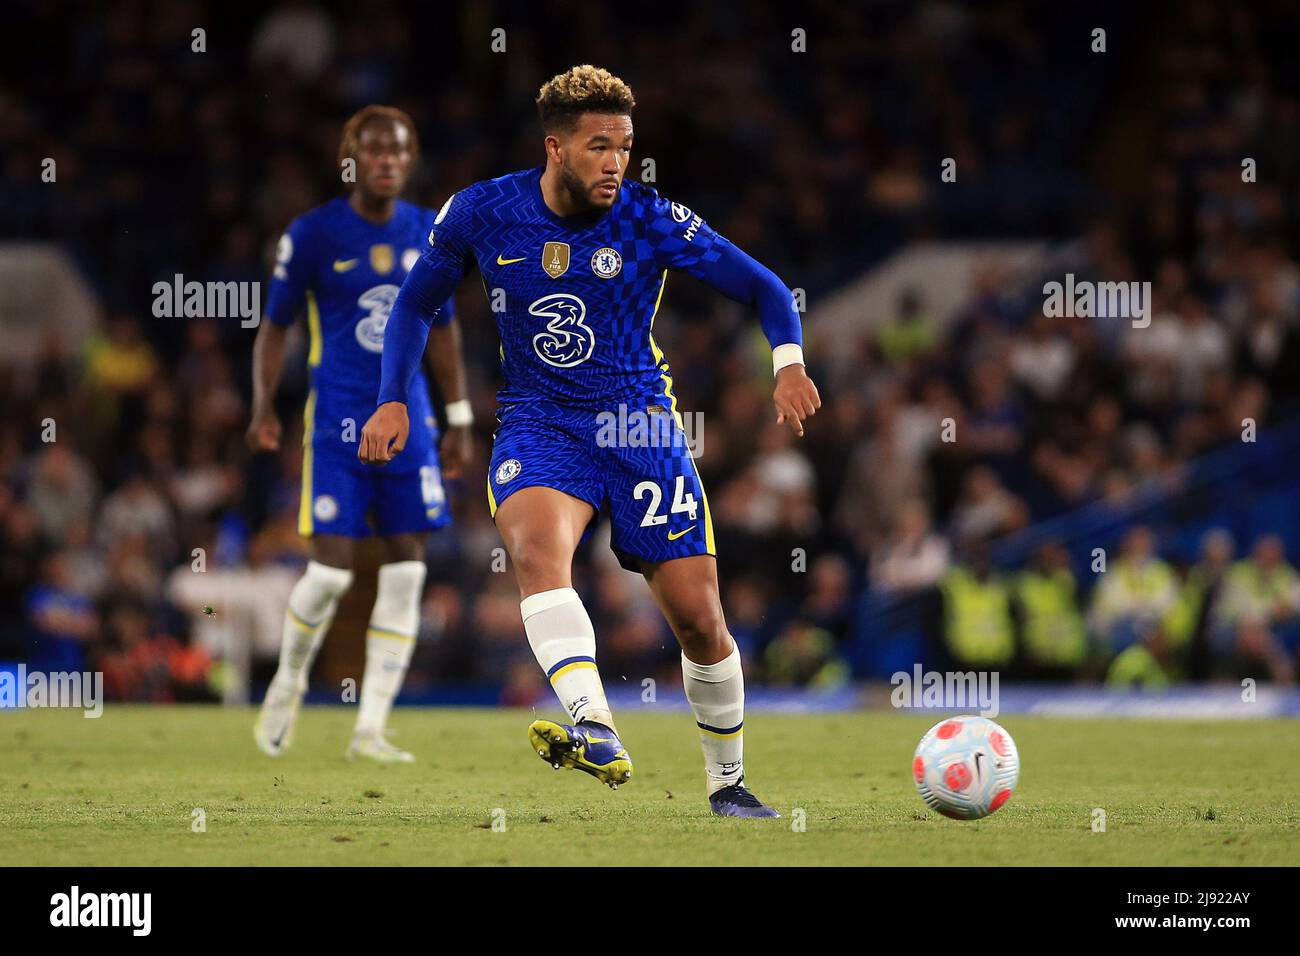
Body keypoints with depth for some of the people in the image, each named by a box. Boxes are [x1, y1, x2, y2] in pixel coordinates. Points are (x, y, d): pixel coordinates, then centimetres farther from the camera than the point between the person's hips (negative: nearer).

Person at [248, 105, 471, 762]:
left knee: (406, 571, -1)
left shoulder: (428, 232, 7)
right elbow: (275, 325, 1)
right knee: (331, 568, -10)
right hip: (337, 415, -4)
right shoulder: (313, 234, -5)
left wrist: (458, 418, 16)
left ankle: (370, 730, 5)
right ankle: (288, 683, 19)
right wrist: (264, 407, -11)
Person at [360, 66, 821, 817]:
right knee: (538, 544, -34)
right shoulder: (482, 214, -4)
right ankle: (597, 735, -51)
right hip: (538, 424, 0)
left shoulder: (650, 220, -9)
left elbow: (763, 288, -6)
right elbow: (419, 303, 12)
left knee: (698, 616, -2)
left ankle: (729, 782, 22)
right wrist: (395, 399, 1)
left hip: (641, 424, 1)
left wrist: (789, 363, -24)